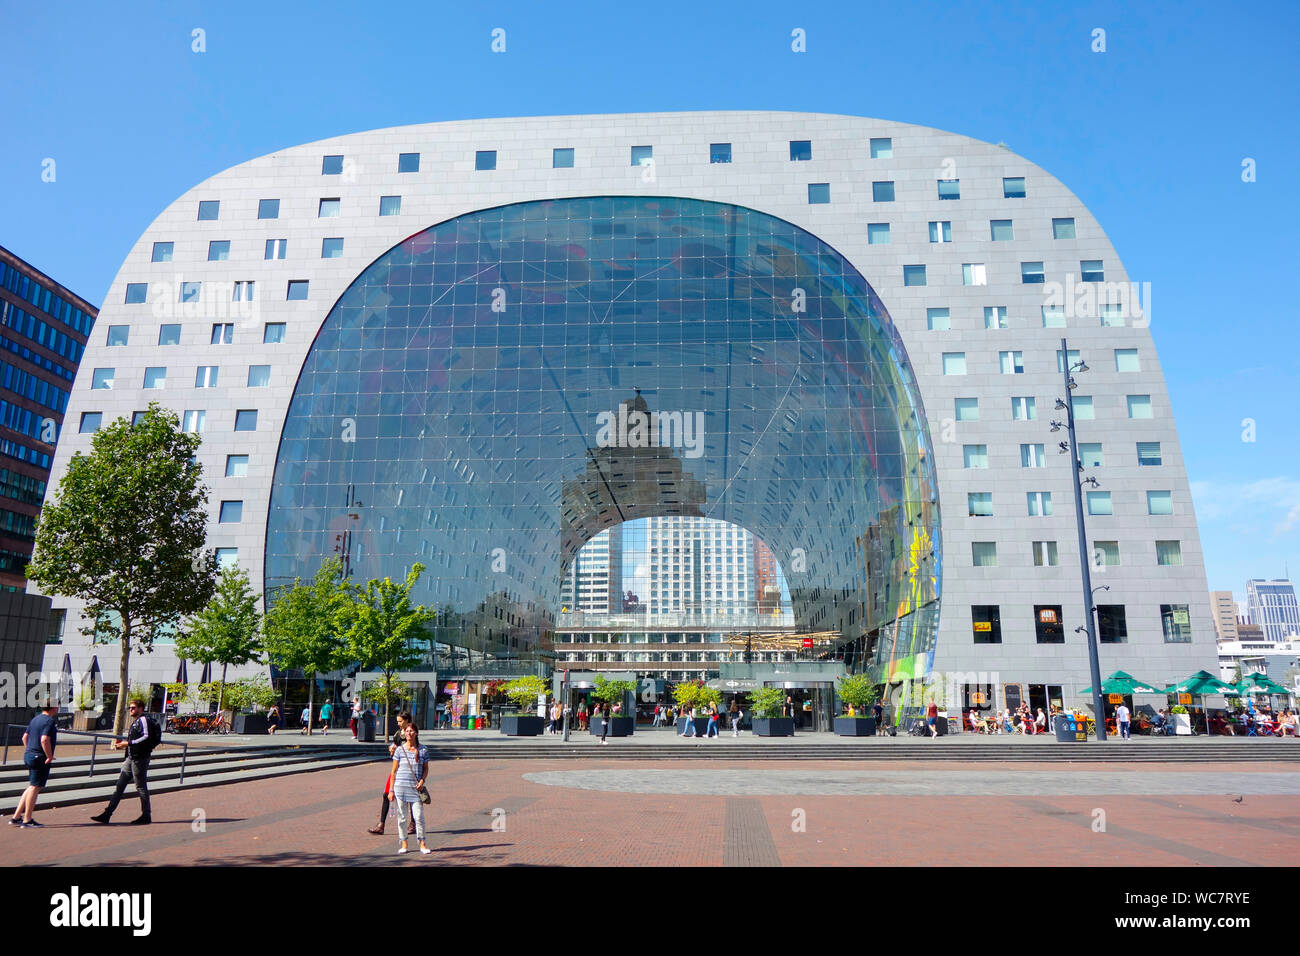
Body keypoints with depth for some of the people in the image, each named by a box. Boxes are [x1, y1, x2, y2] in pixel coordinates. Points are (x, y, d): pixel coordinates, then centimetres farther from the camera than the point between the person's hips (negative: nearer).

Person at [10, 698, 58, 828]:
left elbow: (25, 737, 19)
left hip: (29, 755, 9)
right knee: (35, 787, -2)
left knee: (32, 787, 17)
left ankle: (16, 817, 17)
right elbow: (44, 740, -26)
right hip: (40, 758, -9)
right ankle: (27, 820, 4)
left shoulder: (35, 719, 13)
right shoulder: (50, 721, -16)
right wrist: (50, 756, -17)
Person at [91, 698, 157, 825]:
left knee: (141, 787, -2)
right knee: (120, 785, 8)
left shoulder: (143, 720, -10)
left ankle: (146, 816, 6)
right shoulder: (134, 722, 20)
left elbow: (147, 737, -22)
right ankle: (107, 814, 11)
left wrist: (129, 743, -20)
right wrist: (122, 745, 11)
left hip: (140, 758, -9)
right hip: (131, 758, 9)